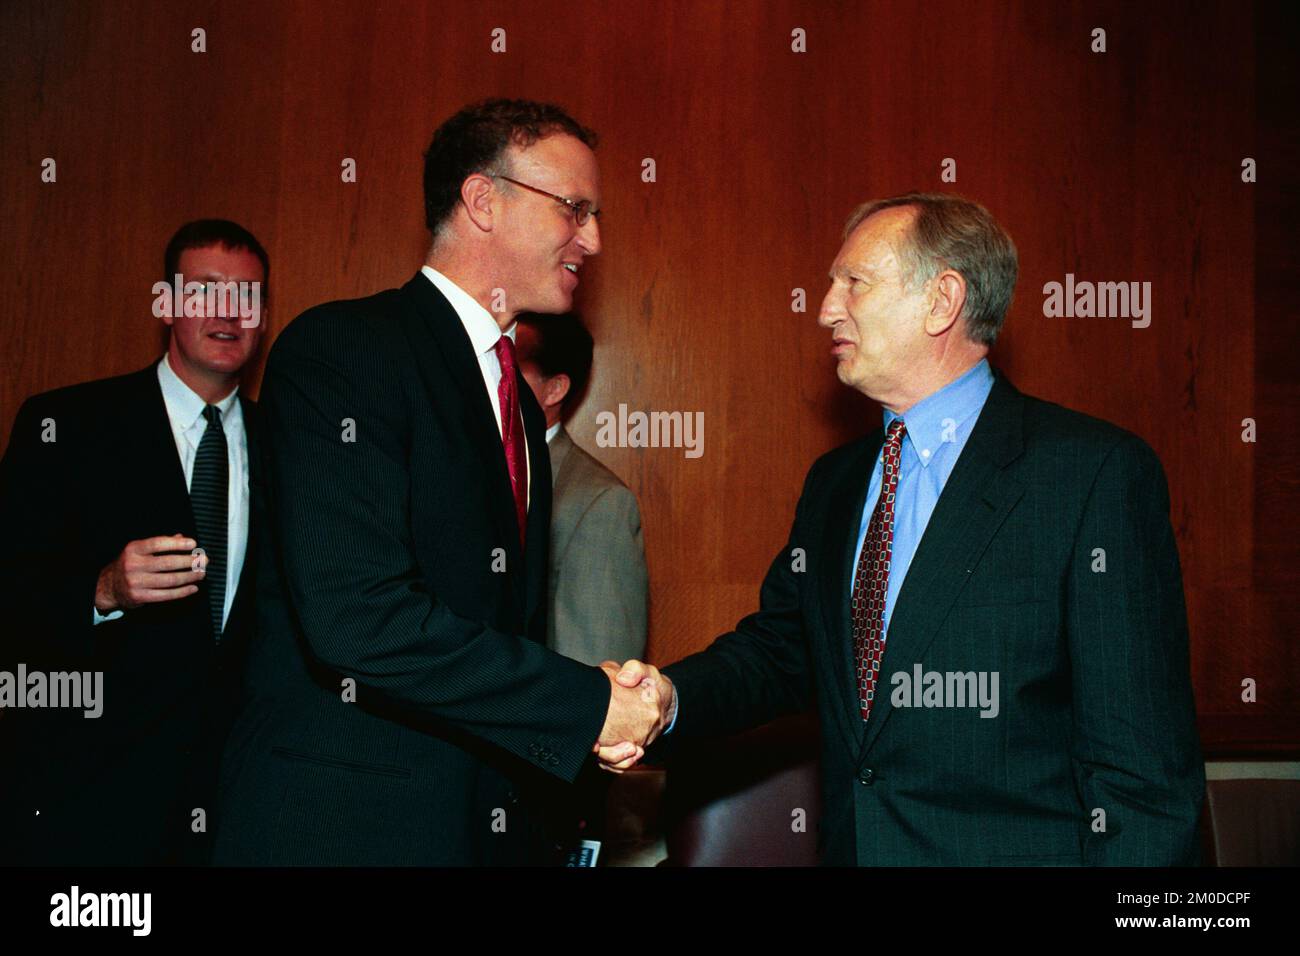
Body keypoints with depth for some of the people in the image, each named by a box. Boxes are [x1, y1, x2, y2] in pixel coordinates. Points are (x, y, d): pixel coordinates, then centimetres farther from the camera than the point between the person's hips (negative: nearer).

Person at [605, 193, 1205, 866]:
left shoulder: (1099, 473, -14)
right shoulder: (831, 482, 9)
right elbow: (777, 647, 10)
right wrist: (670, 695, -8)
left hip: (1018, 849, -6)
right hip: (849, 843, 6)